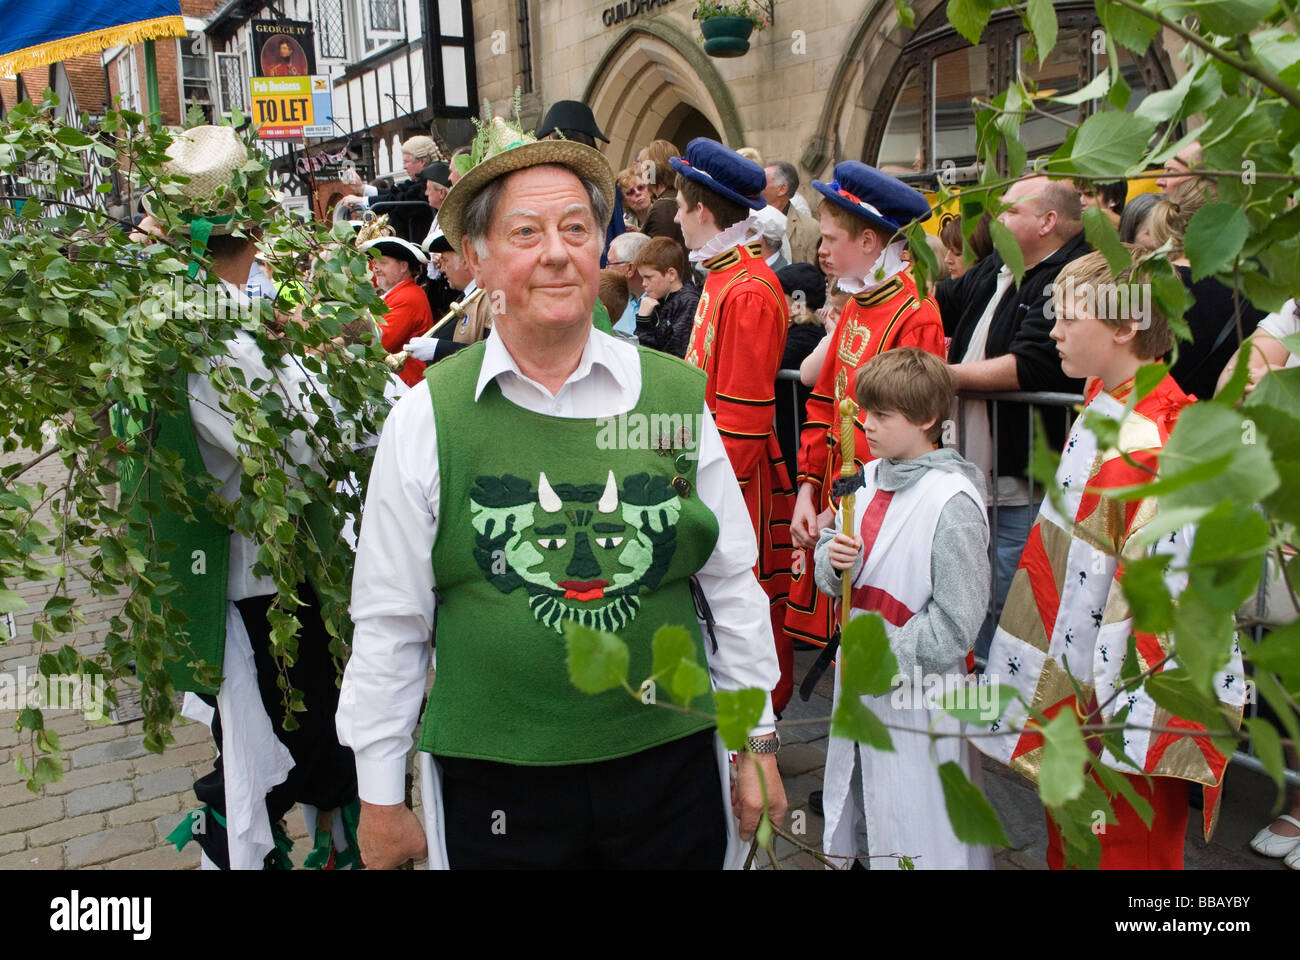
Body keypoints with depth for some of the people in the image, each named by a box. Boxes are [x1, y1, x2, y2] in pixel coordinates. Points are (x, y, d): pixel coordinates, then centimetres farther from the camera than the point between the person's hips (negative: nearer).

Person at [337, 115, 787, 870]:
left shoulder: (676, 395, -3)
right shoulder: (428, 418, -7)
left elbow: (733, 584, 4)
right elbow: (390, 619, -1)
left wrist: (757, 743, 9)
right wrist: (379, 797, 3)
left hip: (669, 761, 1)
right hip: (492, 782, -1)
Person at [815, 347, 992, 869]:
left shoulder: (953, 502, -18)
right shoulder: (867, 479, 3)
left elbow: (955, 624, -17)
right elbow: (833, 579, 12)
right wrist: (833, 558, -10)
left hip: (917, 691, -7)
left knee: (915, 839, 6)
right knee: (858, 812, 21)